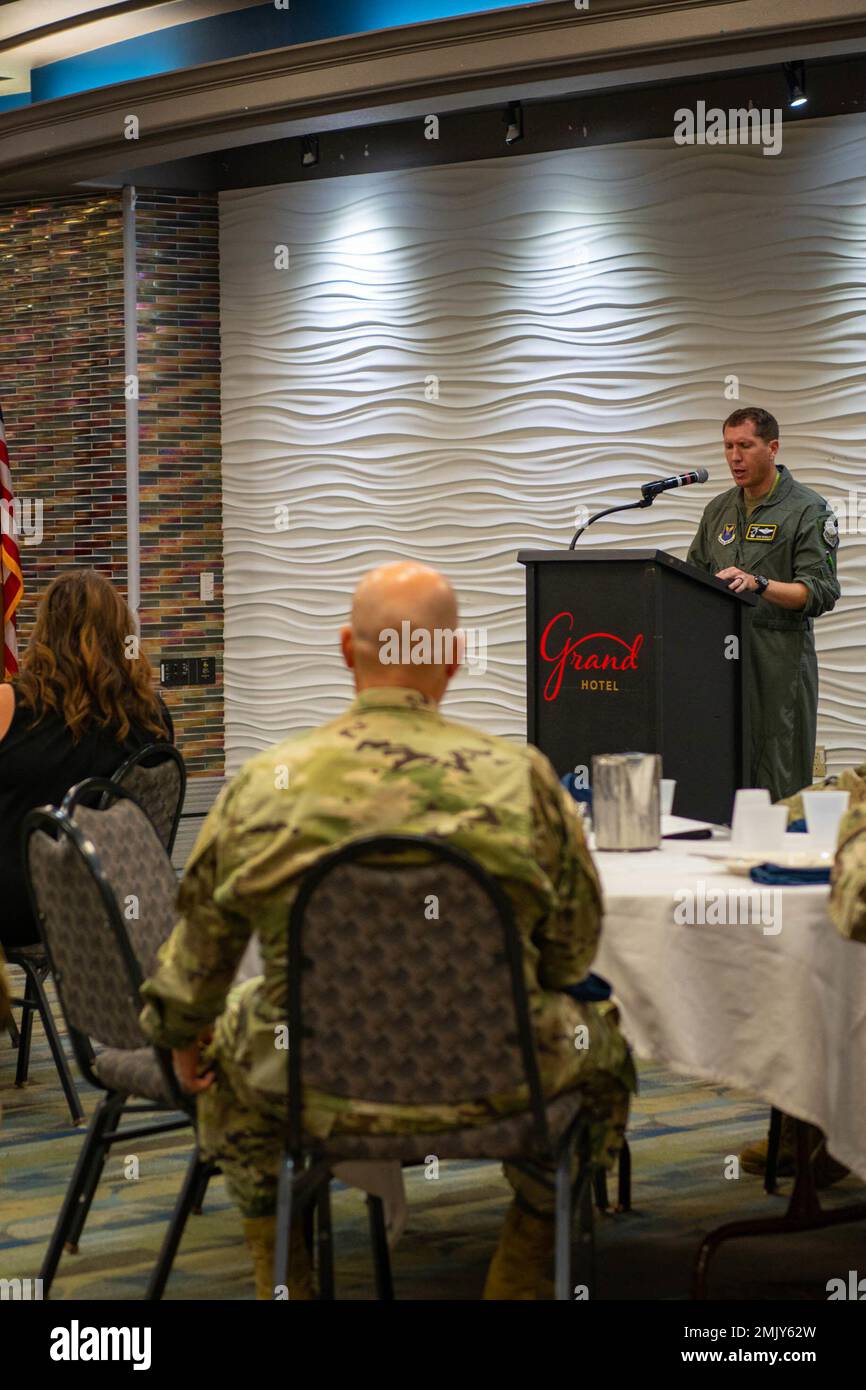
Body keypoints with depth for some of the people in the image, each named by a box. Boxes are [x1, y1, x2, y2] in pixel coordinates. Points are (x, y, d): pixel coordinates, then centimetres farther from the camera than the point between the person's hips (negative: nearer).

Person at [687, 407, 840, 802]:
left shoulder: (808, 510, -2)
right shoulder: (720, 510, 18)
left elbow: (821, 592, -11)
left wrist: (758, 584, -24)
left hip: (780, 659, -6)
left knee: (780, 785, -5)